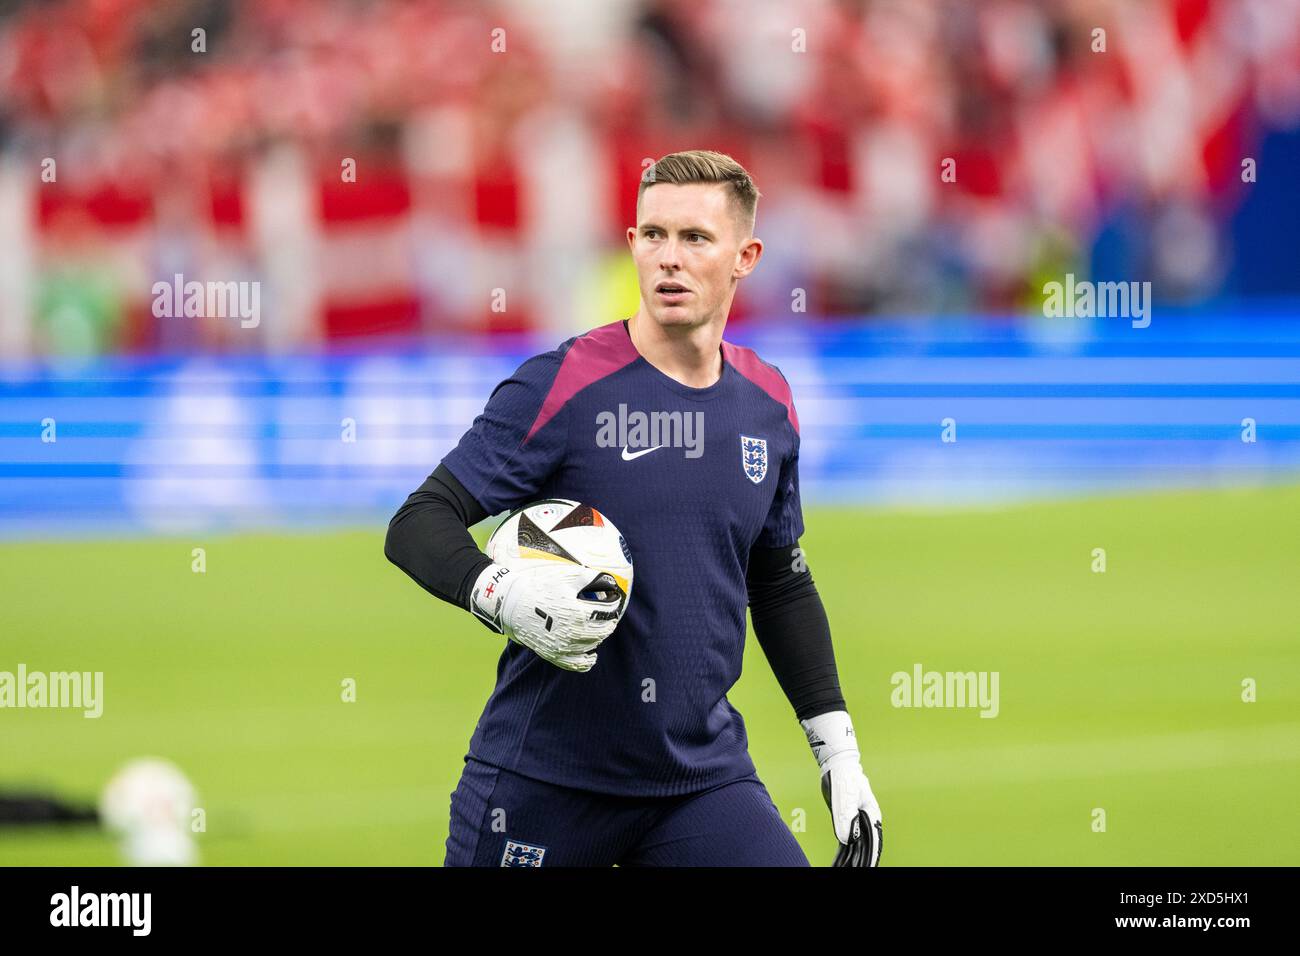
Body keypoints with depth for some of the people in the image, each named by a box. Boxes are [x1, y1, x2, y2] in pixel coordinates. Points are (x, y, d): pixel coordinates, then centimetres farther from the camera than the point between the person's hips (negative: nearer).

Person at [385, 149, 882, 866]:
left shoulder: (767, 404, 7)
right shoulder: (562, 384, -9)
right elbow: (419, 525, -10)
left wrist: (837, 751, 15)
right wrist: (499, 592, -30)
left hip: (705, 774, 4)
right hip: (545, 775, -4)